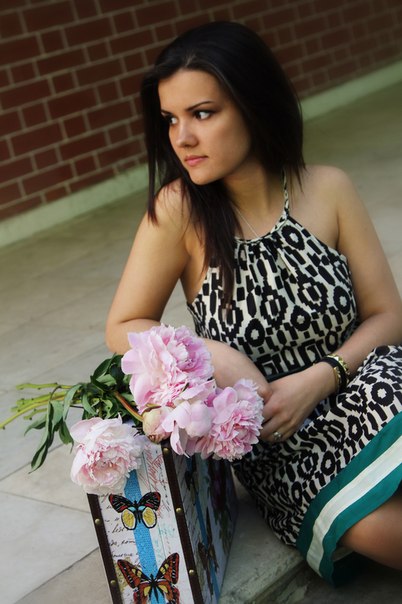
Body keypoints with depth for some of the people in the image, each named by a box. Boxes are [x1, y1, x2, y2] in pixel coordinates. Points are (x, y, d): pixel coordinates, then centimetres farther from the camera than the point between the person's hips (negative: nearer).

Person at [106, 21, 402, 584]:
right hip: (275, 438, -2)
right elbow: (122, 328, -1)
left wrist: (316, 379, -15)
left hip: (356, 386, 3)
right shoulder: (179, 210, -10)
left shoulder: (328, 189, -5)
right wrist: (215, 356, -17)